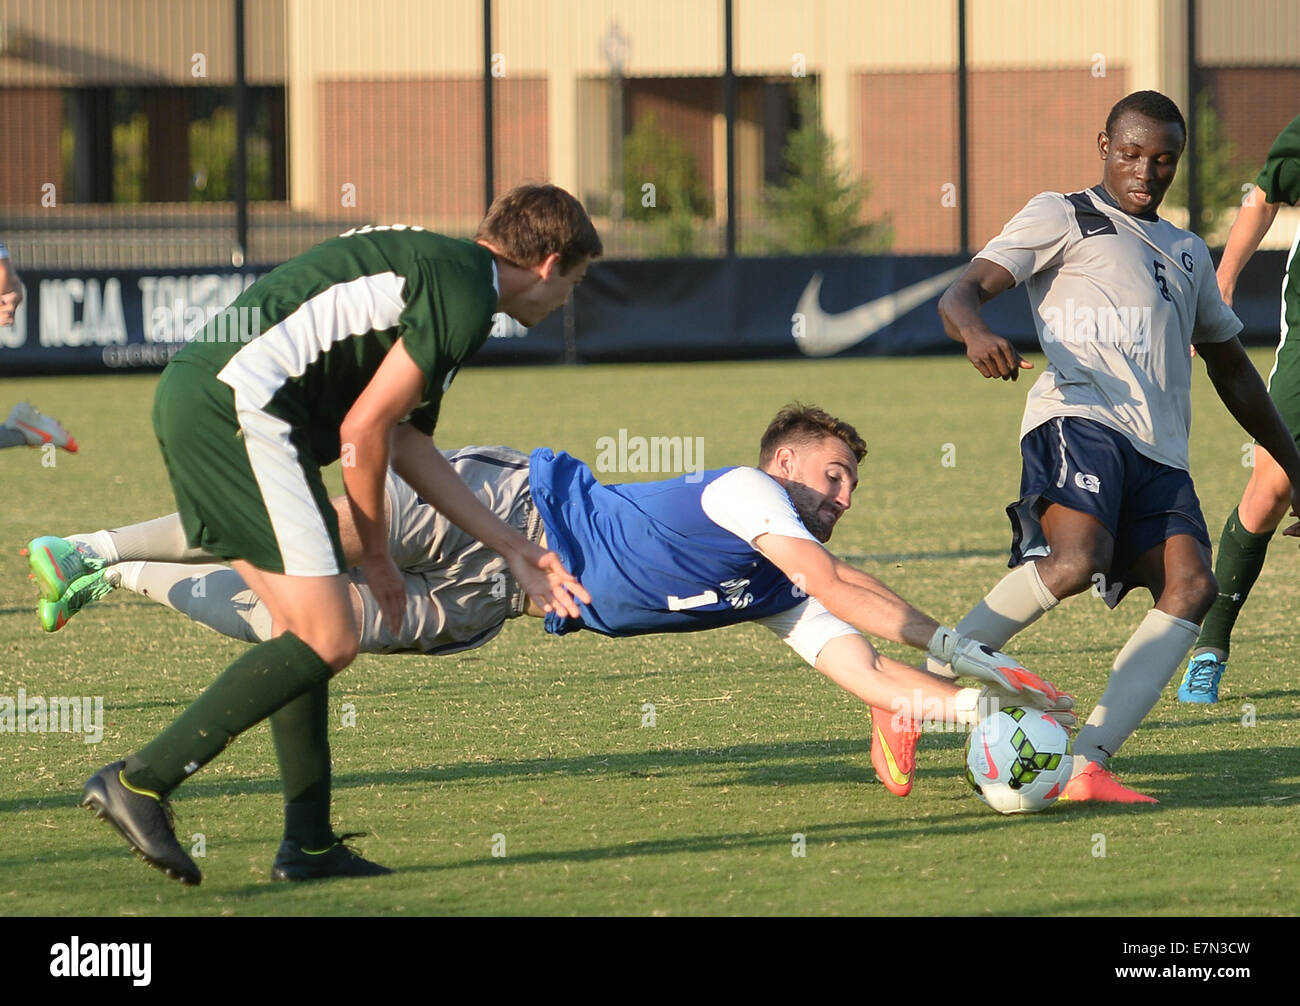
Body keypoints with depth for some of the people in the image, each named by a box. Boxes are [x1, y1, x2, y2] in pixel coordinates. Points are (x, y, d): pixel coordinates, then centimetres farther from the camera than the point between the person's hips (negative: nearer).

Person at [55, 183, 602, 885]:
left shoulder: (432, 266, 27)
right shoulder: (466, 293, -5)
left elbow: (407, 442, 31)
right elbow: (362, 430, -9)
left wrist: (513, 549, 34)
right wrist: (377, 557, 5)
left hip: (189, 393, 11)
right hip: (241, 406, -11)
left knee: (302, 628, 16)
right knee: (326, 640, -9)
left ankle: (310, 844, 17)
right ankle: (140, 781, -10)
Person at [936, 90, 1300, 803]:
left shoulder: (1188, 253, 32)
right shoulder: (1062, 217, 13)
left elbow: (1231, 368, 42)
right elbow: (961, 294, 2)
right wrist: (974, 333, -23)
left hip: (1160, 452, 6)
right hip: (1079, 417, -6)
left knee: (1190, 585, -19)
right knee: (1077, 561, -32)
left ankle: (1086, 764, -27)